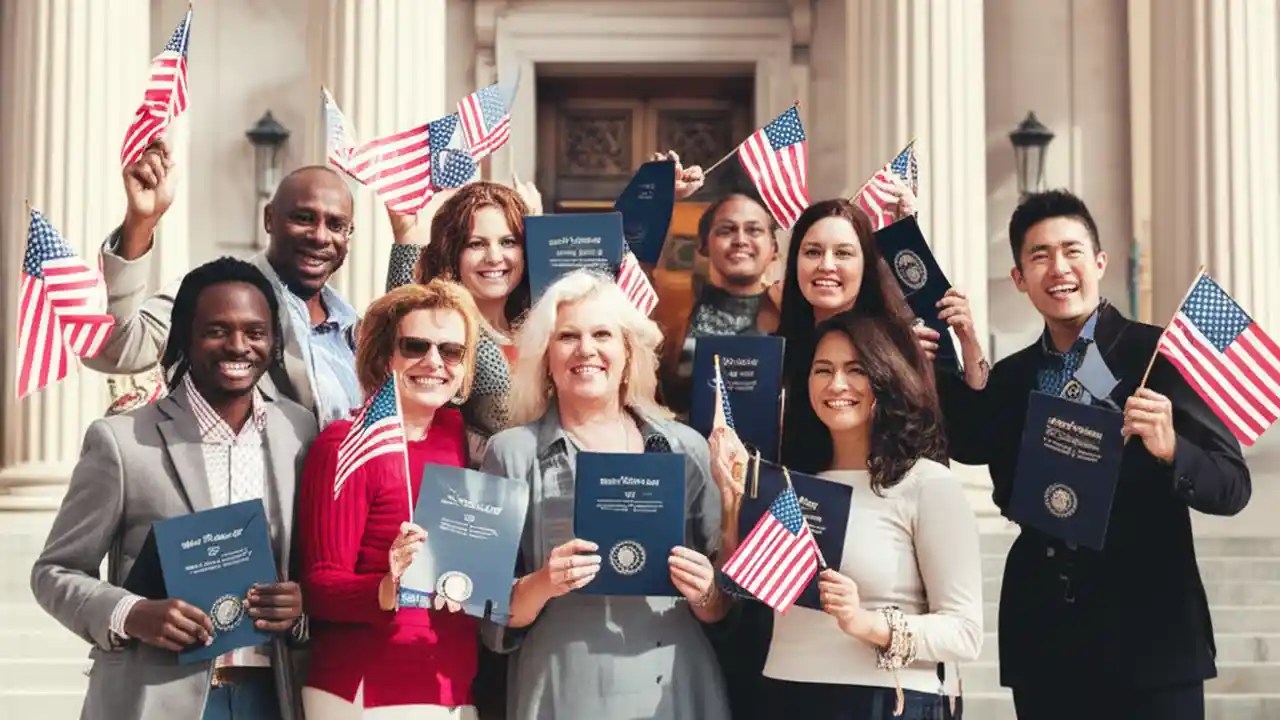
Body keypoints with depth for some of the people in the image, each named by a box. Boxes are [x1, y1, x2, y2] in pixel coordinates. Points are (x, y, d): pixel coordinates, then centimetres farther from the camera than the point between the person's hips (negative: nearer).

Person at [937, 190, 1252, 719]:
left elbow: (1232, 486, -8)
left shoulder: (1162, 355, -4)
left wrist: (1169, 448, -28)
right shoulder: (1007, 378, 10)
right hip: (1042, 646, 4)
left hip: (1149, 639, -4)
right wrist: (964, 356, -11)